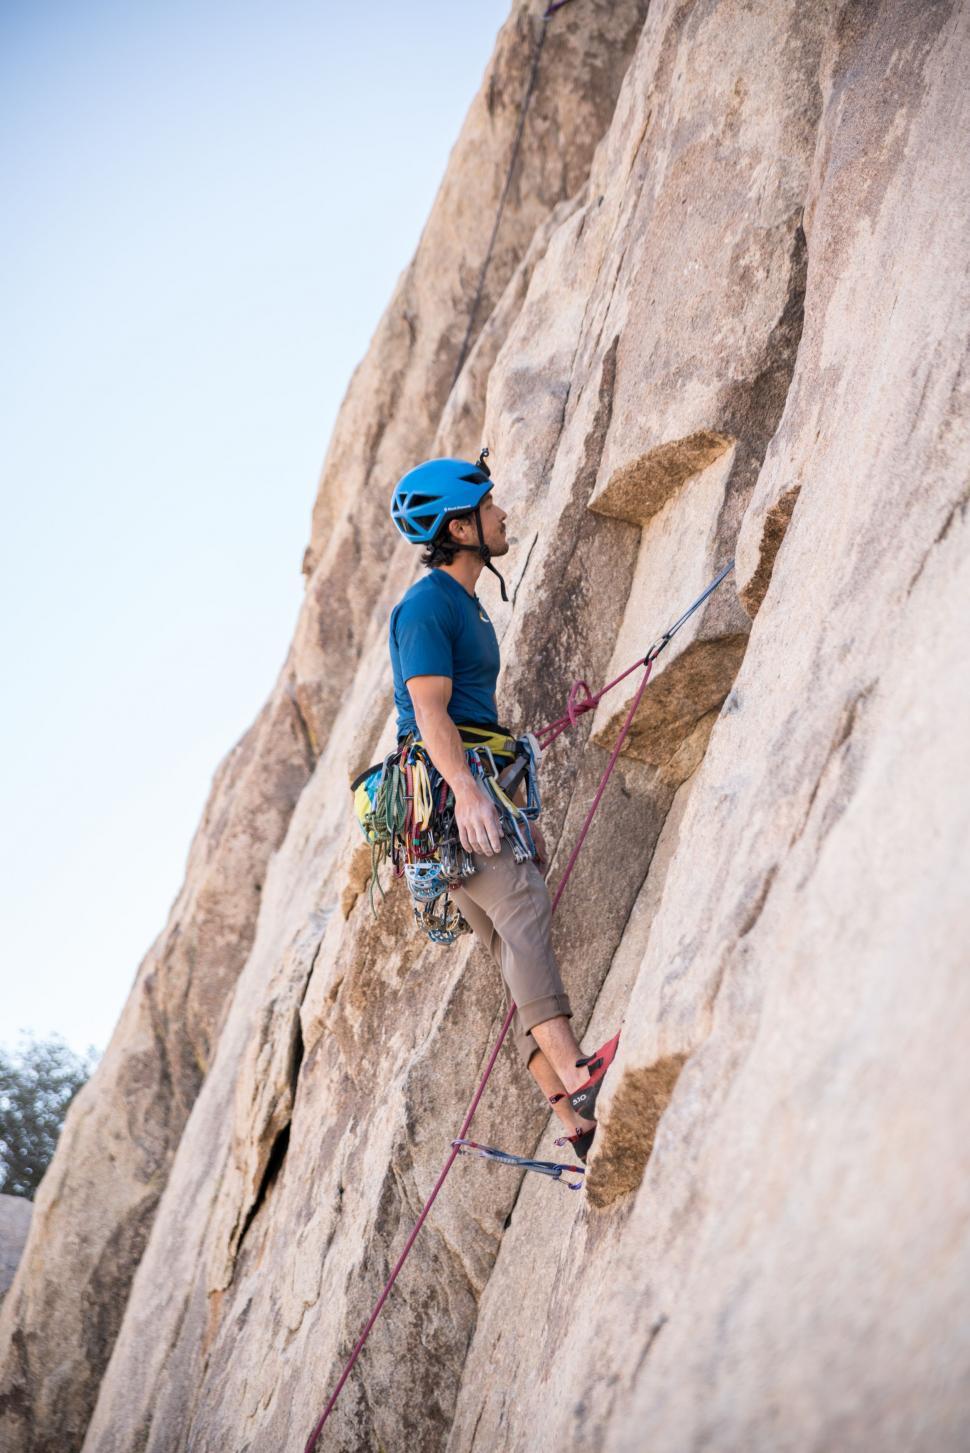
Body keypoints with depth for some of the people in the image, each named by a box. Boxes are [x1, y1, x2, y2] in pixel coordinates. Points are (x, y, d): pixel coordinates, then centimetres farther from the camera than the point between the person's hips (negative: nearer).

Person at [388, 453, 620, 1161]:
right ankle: (576, 1073, -40)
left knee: (520, 952, 1)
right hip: (444, 789, -10)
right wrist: (467, 791, -32)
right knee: (523, 903, -27)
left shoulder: (469, 605, 24)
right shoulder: (426, 604, -7)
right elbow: (429, 712, -18)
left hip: (483, 793, 10)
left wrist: (523, 817, 29)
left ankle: (576, 1119, -5)